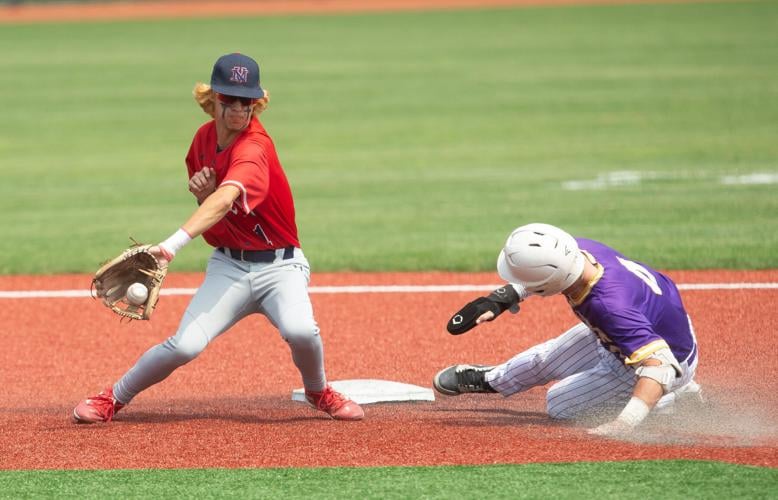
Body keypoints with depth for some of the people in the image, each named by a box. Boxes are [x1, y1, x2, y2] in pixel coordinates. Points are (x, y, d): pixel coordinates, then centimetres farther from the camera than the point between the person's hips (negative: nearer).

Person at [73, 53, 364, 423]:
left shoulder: (254, 147, -21)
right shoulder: (204, 138, 3)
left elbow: (225, 200, -39)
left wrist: (174, 243, -54)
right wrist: (202, 192, -7)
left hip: (279, 265, -4)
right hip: (229, 265, 4)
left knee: (300, 330, -32)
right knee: (185, 345, -17)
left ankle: (319, 392, 1)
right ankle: (113, 399, 6)